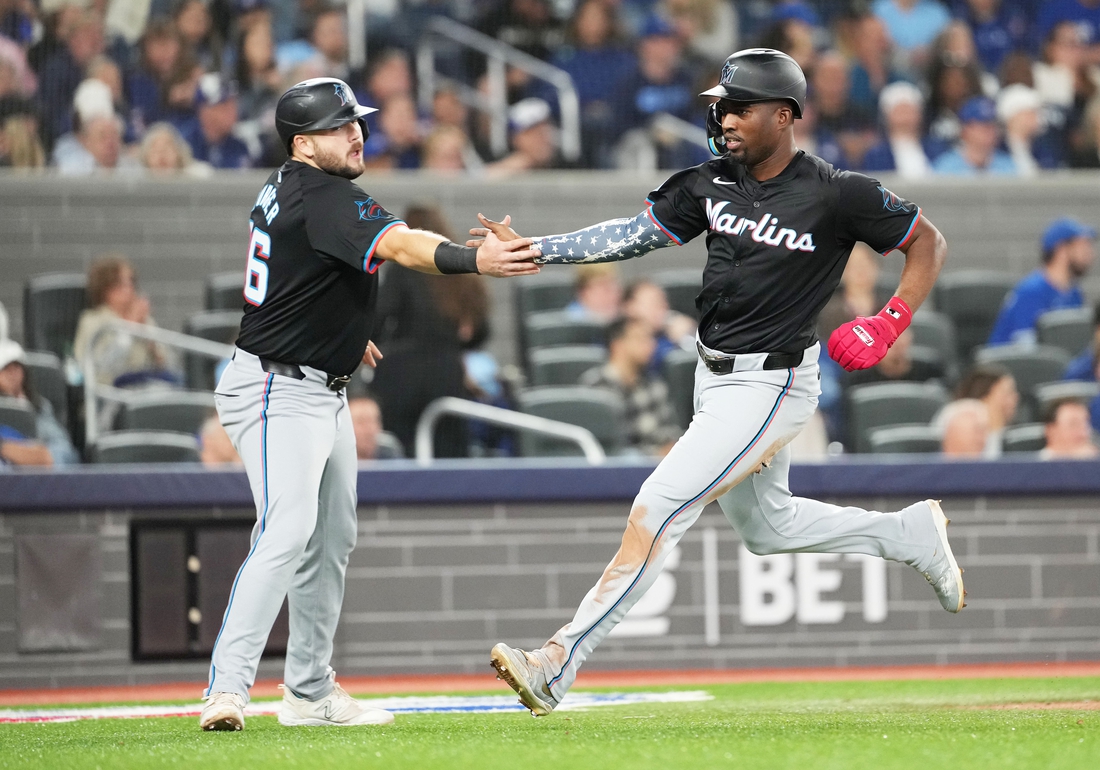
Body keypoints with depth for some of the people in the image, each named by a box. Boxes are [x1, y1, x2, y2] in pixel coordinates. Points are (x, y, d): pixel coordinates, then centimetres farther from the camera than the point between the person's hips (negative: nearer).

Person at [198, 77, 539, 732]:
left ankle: (310, 691, 27)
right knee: (288, 534, -23)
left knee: (331, 542, 17)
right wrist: (474, 260, -54)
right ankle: (228, 689, -29)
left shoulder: (286, 188, 7)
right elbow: (399, 245, -40)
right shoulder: (325, 199, -23)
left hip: (323, 394, 11)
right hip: (278, 393, -11)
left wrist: (341, 329, 31)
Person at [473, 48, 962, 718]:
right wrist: (534, 250, -9)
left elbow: (928, 242, -4)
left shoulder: (836, 196, -15)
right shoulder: (713, 184, 2)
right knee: (765, 525, 23)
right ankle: (912, 533, 42)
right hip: (716, 378, 8)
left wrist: (891, 323, -16)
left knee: (658, 510, -15)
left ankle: (559, 664, -16)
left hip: (771, 384, -8)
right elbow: (634, 234, 1)